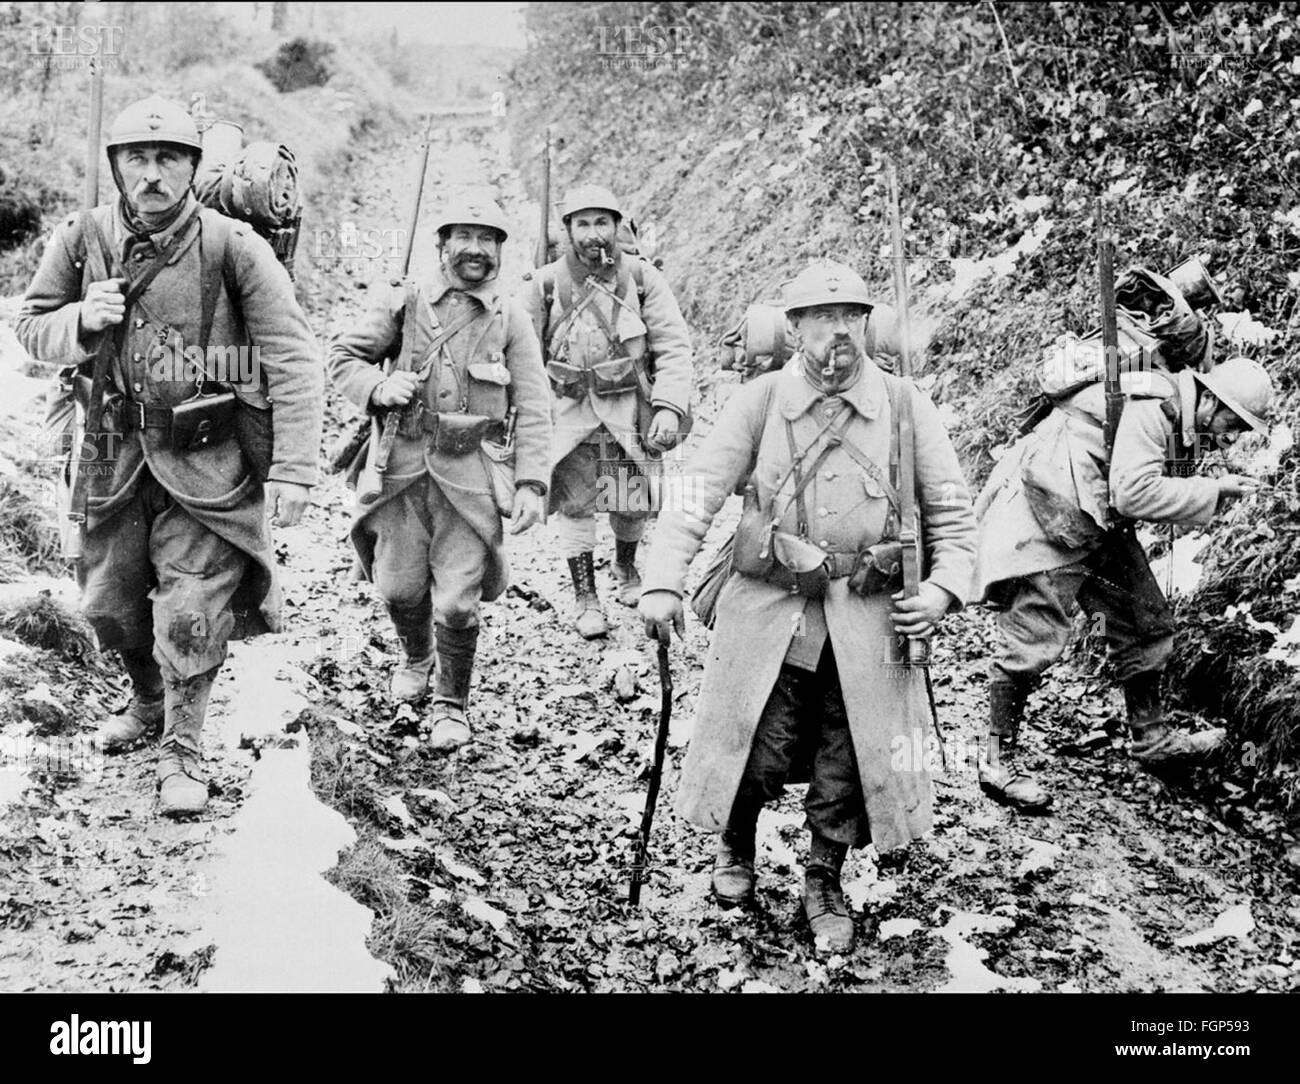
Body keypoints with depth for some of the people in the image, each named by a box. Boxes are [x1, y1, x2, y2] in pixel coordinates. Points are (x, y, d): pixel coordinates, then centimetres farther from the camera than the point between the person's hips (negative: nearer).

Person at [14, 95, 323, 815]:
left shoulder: (233, 247, -13)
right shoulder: (82, 240, -2)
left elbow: (292, 358, -14)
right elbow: (31, 327, 9)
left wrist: (293, 470, -19)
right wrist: (82, 321, -15)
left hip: (206, 458, -4)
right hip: (117, 453, 4)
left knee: (191, 612, -3)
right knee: (109, 602, 16)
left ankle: (182, 750, 17)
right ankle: (149, 702, 44)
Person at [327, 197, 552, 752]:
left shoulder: (510, 319, 3)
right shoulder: (405, 301, 3)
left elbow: (533, 408, 1)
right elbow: (342, 353, 9)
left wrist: (531, 482, -8)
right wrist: (378, 387, -12)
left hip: (469, 471, -1)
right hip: (401, 462, 1)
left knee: (457, 601, -3)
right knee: (400, 587, 9)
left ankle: (452, 704, 20)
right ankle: (417, 658, 42)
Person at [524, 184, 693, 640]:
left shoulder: (642, 278, -3)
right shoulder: (545, 285, -2)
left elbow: (674, 347, -5)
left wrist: (669, 408, -15)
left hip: (628, 406, 1)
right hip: (570, 409, 0)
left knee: (633, 501, 10)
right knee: (574, 503, -2)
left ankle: (626, 569, 40)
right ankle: (585, 598, 11)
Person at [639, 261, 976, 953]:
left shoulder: (906, 408, 1)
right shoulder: (759, 403, -2)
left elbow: (951, 513, 6)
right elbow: (698, 493, -6)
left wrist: (943, 588, -8)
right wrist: (662, 581, -16)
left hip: (868, 617, 1)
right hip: (769, 608, -1)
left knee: (847, 766, 7)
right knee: (758, 756, 2)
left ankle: (824, 886, 31)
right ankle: (736, 850, 34)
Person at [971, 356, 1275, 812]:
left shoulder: (1187, 425, 9)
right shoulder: (1150, 406, -23)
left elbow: (1149, 490, 10)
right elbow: (1134, 493, -30)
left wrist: (1214, 491, -6)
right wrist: (1213, 492, -22)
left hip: (1098, 522, 10)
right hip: (1048, 513, -10)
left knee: (1145, 622, 11)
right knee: (1035, 637, -10)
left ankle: (1150, 738, 25)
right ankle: (998, 761, -1)